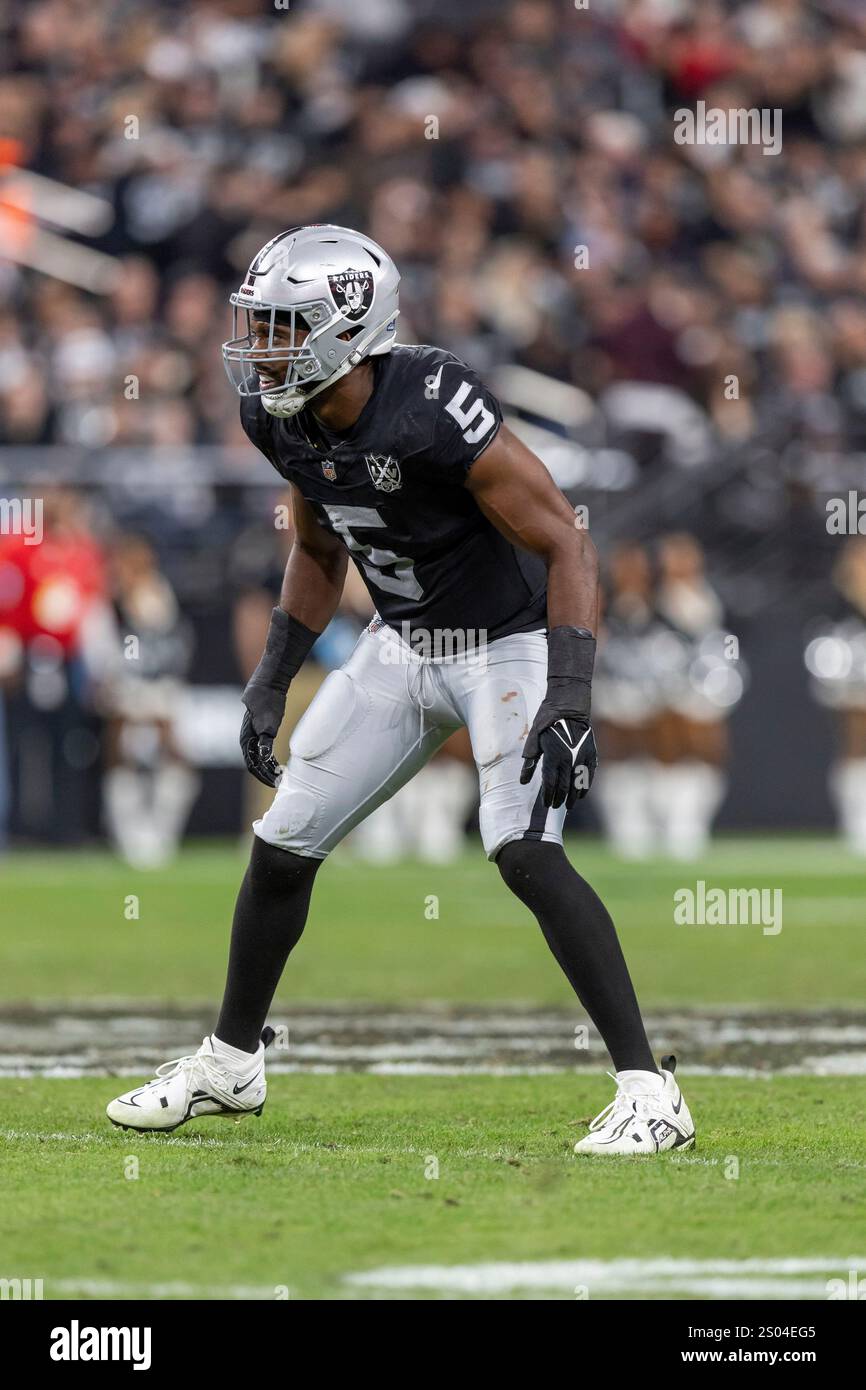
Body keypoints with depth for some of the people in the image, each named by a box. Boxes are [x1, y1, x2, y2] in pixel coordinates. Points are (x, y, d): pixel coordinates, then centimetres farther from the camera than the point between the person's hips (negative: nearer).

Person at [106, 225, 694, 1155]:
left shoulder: (434, 410, -30)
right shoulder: (283, 421, -7)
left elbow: (566, 549, -26)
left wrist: (568, 704, -32)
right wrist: (270, 682, 10)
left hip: (509, 644, -7)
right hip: (401, 649, 7)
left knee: (524, 853, -25)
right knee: (281, 846, 8)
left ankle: (647, 1090, -20)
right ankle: (230, 1063, 29)